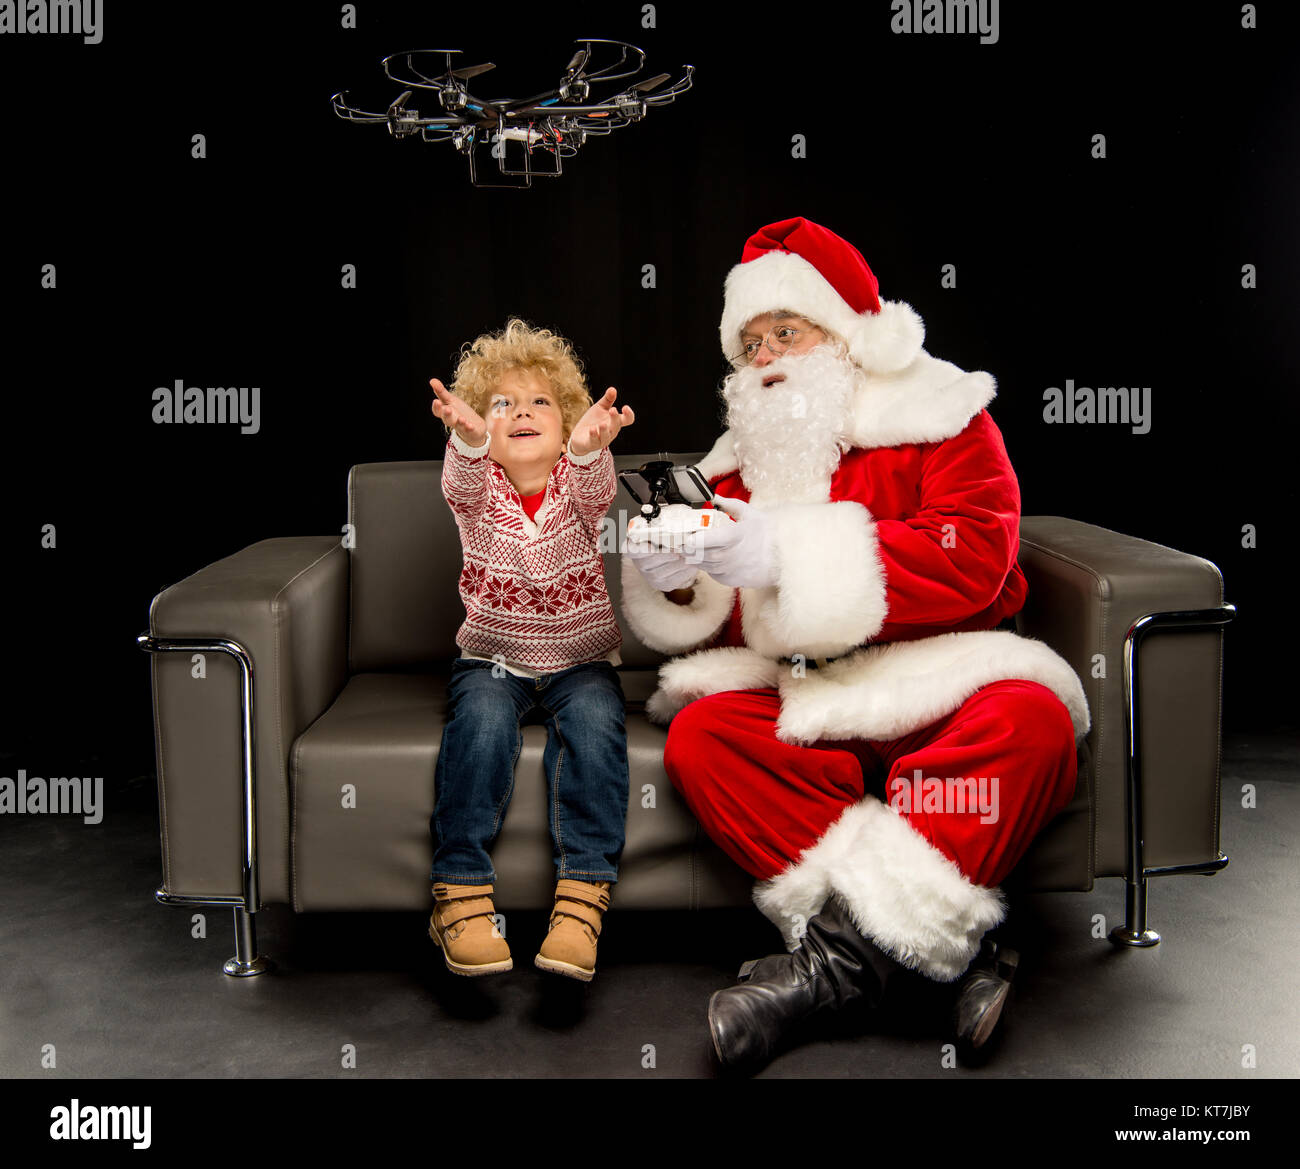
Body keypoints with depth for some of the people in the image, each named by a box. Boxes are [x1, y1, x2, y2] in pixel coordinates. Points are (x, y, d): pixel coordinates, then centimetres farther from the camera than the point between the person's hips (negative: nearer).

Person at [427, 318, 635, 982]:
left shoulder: (577, 484, 1)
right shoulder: (479, 489, 1)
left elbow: (594, 487, -25)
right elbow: (462, 484, -25)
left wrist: (590, 446, -51)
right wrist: (469, 436, -50)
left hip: (580, 659, 0)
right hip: (492, 656, 0)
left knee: (595, 721, -30)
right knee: (481, 720, -31)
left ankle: (582, 896, -29)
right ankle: (460, 894, -25)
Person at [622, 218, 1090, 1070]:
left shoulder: (941, 418, 5)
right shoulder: (744, 462, 16)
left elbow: (973, 560, -14)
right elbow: (724, 623, 13)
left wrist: (798, 556, -21)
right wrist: (681, 586, -12)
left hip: (939, 688, -3)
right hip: (803, 702, 3)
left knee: (1029, 717, -33)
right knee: (702, 733, -26)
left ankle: (850, 945, -29)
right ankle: (939, 946, -29)